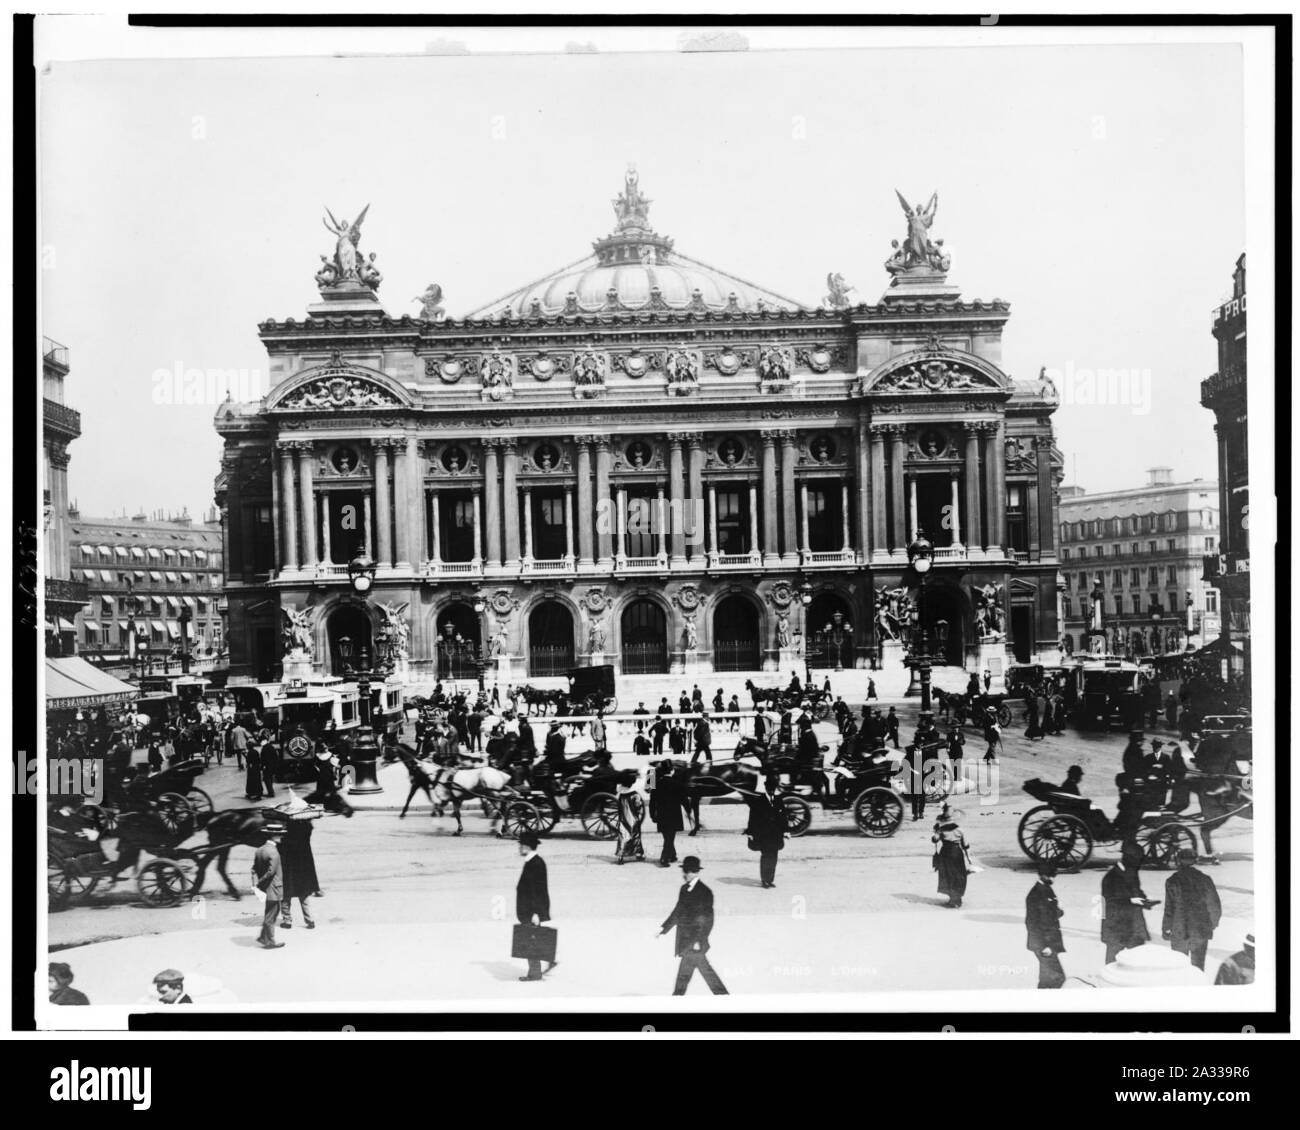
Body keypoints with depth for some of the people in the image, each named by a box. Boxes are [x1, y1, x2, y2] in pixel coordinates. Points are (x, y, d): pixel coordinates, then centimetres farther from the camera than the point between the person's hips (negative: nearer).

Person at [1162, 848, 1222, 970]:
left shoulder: (1172, 881, -10)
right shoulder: (1205, 879, -2)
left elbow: (1169, 909, -11)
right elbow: (1215, 906, 1)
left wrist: (1165, 929, 0)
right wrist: (1213, 924, 18)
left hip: (1179, 932, -2)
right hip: (1201, 931, 2)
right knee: (1198, 965, 11)